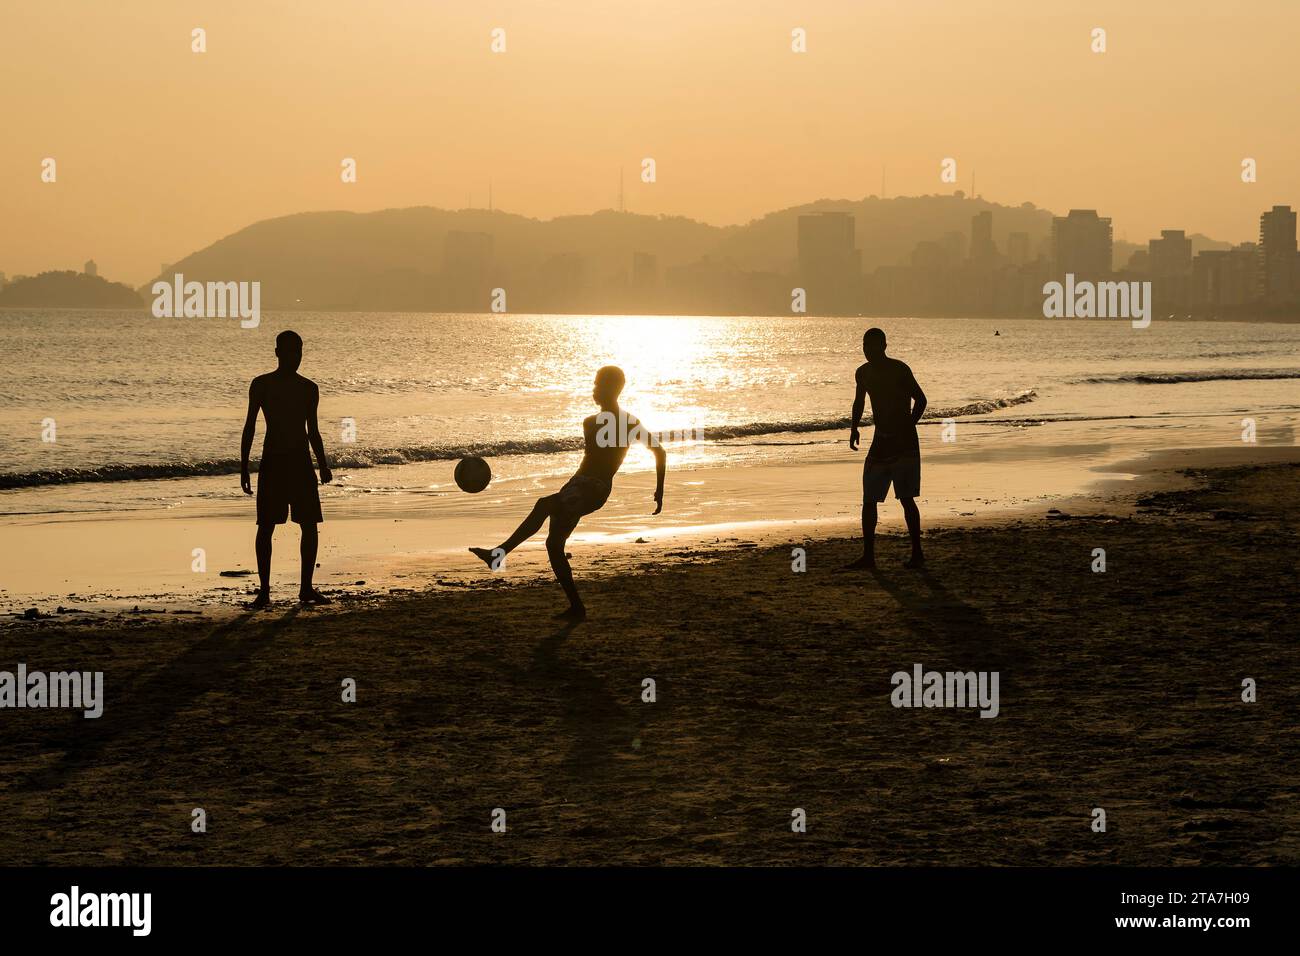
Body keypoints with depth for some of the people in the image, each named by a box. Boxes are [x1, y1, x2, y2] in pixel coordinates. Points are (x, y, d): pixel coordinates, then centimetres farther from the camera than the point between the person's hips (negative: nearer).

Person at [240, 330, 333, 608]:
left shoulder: (309, 388, 9)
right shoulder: (261, 385, 1)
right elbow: (249, 427, 2)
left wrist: (323, 466, 7)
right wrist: (244, 467, -3)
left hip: (301, 462, 3)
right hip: (272, 461, -3)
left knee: (310, 525, 0)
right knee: (266, 526, -5)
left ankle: (306, 588, 9)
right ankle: (264, 590, 0)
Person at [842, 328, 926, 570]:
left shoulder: (899, 369, -11)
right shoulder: (863, 373, 9)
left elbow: (920, 399, -10)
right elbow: (859, 402, 24)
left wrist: (908, 427, -17)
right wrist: (854, 428, 11)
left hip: (904, 441, -7)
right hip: (881, 441, 7)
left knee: (906, 498, -7)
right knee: (869, 500, 3)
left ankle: (917, 554, -1)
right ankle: (868, 555, 8)